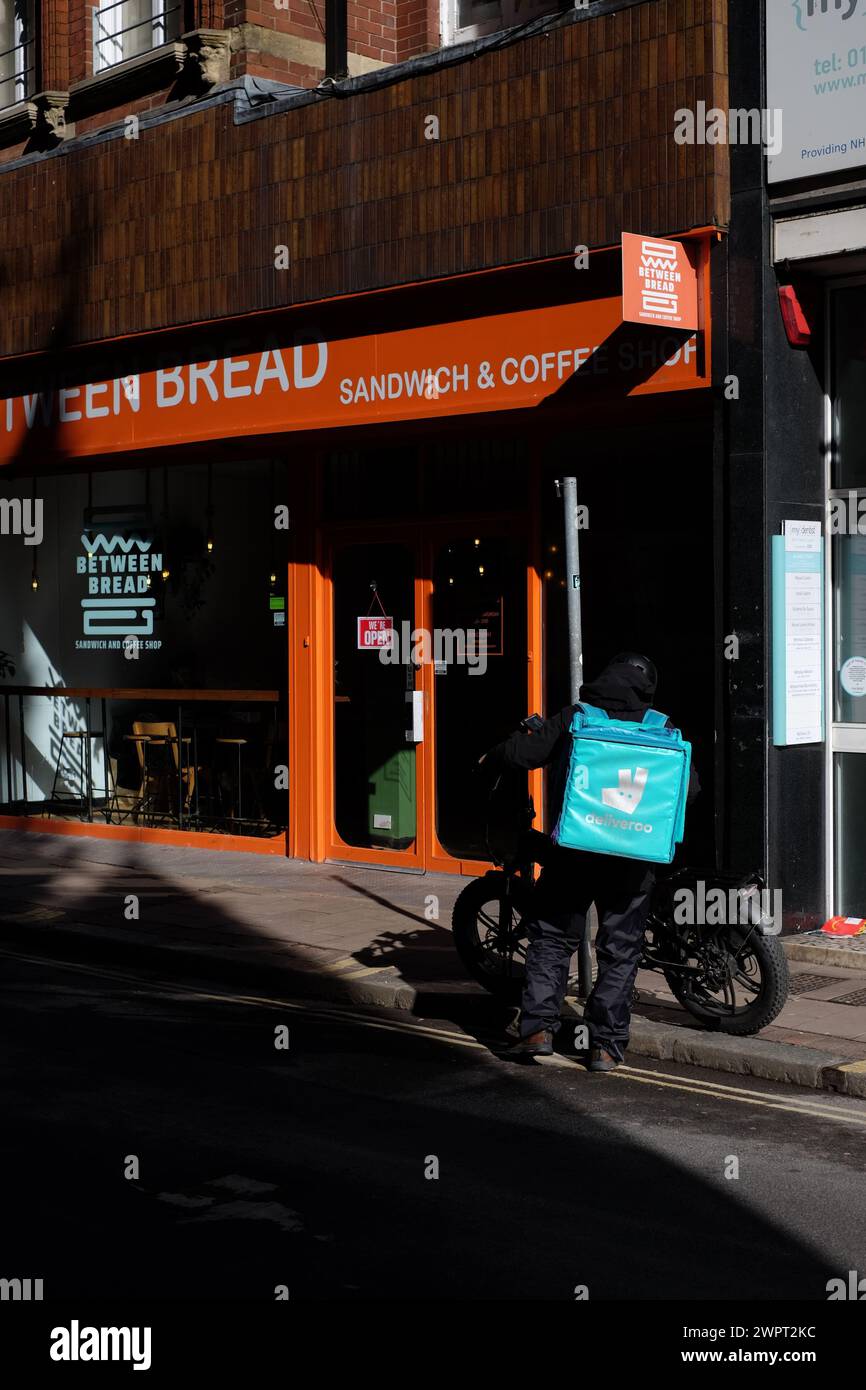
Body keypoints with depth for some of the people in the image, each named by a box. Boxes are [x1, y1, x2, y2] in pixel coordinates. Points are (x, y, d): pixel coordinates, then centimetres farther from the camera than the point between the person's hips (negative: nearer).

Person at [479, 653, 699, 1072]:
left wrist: (489, 761, 20)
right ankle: (606, 1046, 9)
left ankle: (538, 1027, 4)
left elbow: (521, 751, -1)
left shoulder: (572, 718, 1)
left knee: (551, 939, 13)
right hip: (631, 857, 0)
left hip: (572, 849, 0)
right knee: (619, 951, 9)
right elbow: (688, 784, 2)